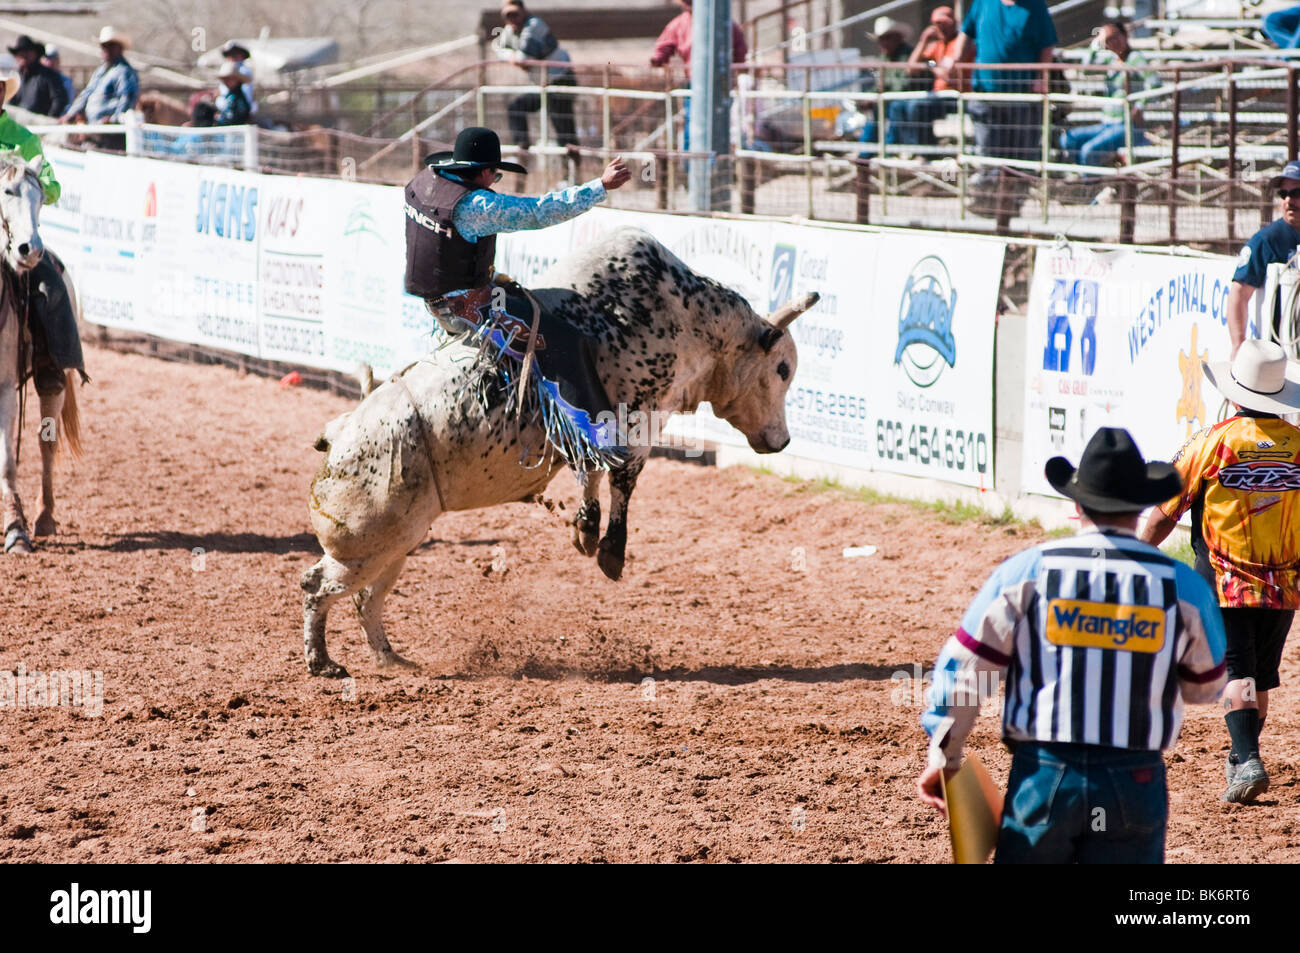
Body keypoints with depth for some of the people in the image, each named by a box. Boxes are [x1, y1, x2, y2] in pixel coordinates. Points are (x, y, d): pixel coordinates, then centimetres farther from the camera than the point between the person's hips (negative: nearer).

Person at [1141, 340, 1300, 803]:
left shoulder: (1212, 442, -9)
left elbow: (1165, 513, -3)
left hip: (1225, 585, -3)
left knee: (1237, 673, -6)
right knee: (1263, 675, 16)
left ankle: (1247, 760, -22)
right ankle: (1242, 755, 31)